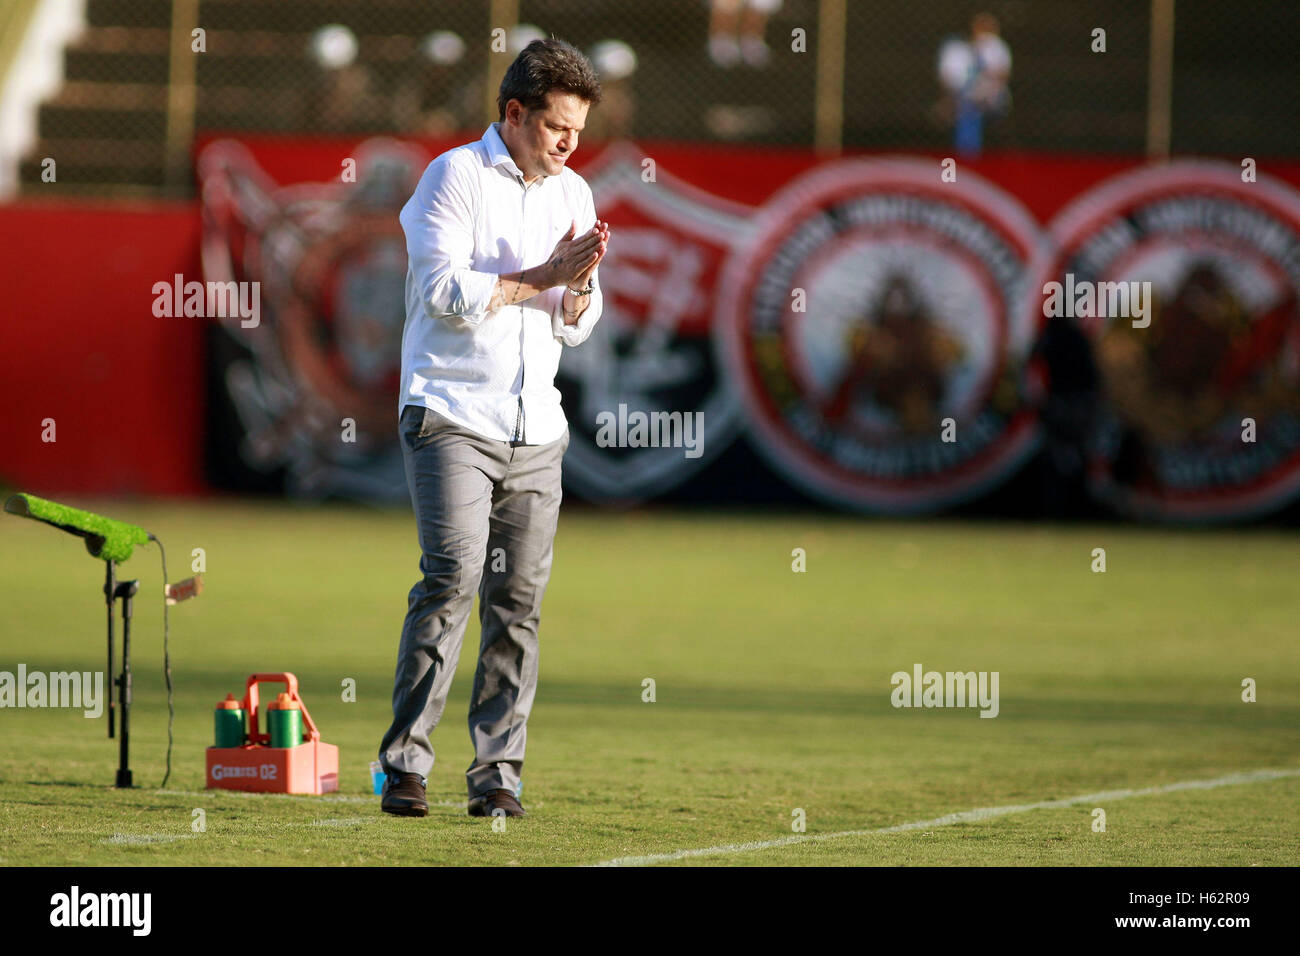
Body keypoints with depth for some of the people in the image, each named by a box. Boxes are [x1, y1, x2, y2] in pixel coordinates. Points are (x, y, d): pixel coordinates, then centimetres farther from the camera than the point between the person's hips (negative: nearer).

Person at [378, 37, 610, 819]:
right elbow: (446, 293, -13)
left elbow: (576, 326, 15)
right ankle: (405, 766, -15)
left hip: (536, 430, 6)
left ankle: (498, 774, 4)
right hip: (452, 415, -6)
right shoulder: (455, 176, -4)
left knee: (519, 600, 0)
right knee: (453, 577, -17)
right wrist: (540, 277, -11)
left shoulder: (573, 195, 15)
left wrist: (579, 284, -6)